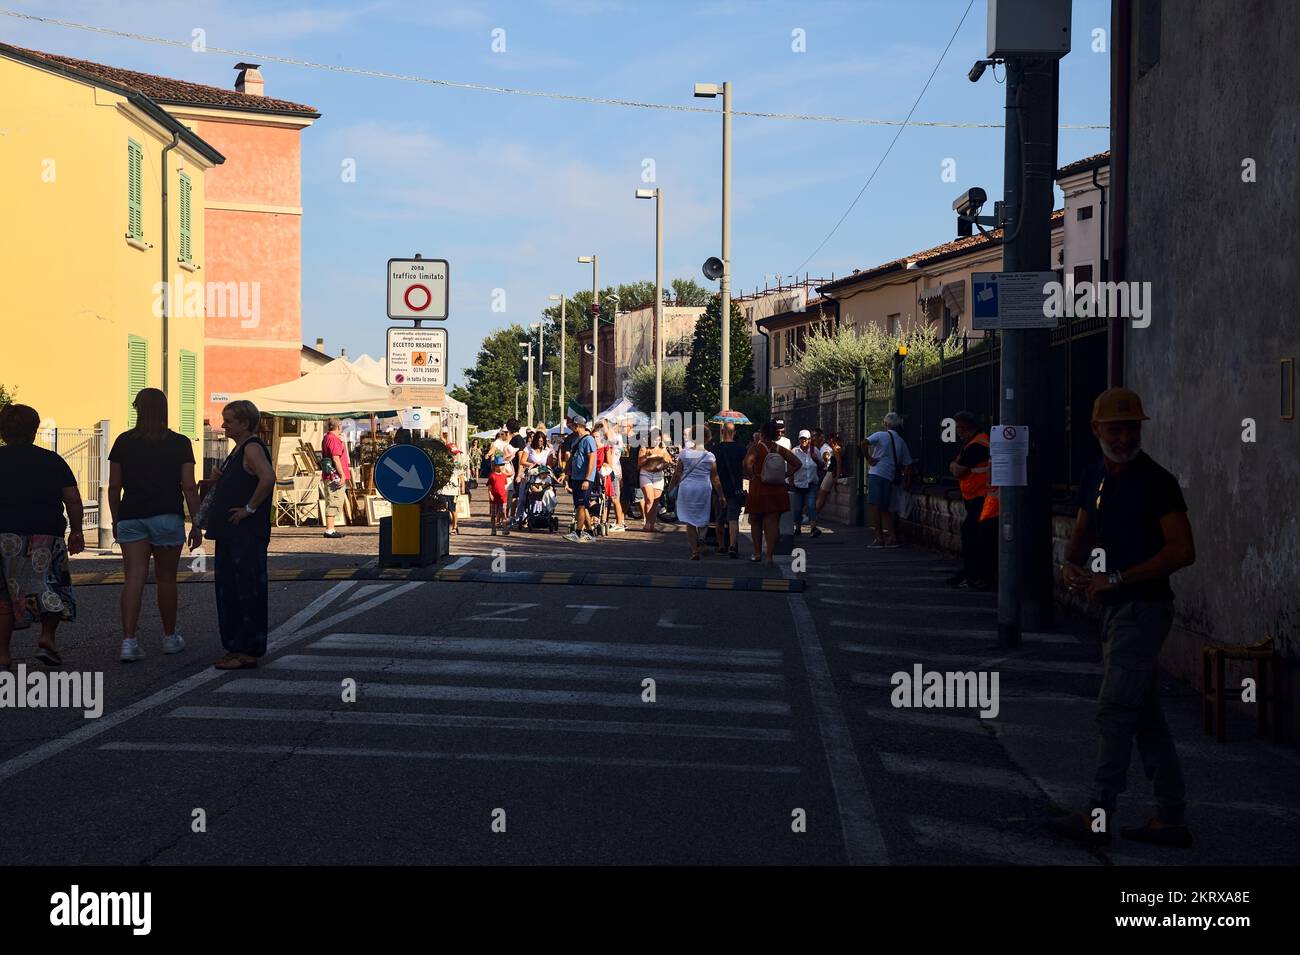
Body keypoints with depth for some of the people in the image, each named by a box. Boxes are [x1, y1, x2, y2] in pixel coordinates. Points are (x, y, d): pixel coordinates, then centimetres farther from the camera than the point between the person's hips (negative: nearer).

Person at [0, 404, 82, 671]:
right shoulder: (52, 461, 6)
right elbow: (73, 499, 3)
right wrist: (76, 532, 12)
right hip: (46, 534, 0)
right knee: (52, 586, 17)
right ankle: (48, 638, 2)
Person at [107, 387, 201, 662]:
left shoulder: (124, 441, 3)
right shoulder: (179, 443, -1)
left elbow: (114, 487, 4)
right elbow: (189, 487, -5)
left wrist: (116, 521, 15)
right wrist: (196, 524, 1)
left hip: (131, 517, 1)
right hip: (168, 517, -1)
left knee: (133, 579, -2)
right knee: (166, 579, 11)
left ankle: (129, 641, -13)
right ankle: (170, 638, 24)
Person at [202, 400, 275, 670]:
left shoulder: (252, 448, -13)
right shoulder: (238, 450, 18)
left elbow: (268, 478, -31)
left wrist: (250, 508, -24)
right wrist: (219, 478, 8)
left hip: (248, 535, -11)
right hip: (230, 534, 11)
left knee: (248, 591, -5)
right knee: (228, 590, 13)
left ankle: (248, 650, -1)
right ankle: (236, 647, 20)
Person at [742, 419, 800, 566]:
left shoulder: (756, 446, -8)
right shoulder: (780, 449, 4)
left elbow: (747, 463, -25)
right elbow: (797, 463, 6)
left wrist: (753, 476, -11)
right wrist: (784, 476, 7)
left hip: (758, 490, -2)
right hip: (777, 492, 2)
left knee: (756, 522, 15)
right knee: (772, 523, 1)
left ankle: (757, 553, 19)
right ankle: (770, 556, -6)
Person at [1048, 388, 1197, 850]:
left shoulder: (1156, 482, -13)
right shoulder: (1094, 479, 11)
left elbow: (1183, 551, -19)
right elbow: (1083, 533, 23)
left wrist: (1114, 579, -20)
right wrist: (1071, 564, 0)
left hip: (1145, 607, -9)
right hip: (1116, 607, 9)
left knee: (1115, 708, -9)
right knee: (1146, 715, 11)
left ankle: (1099, 816, -4)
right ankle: (1171, 819, 17)